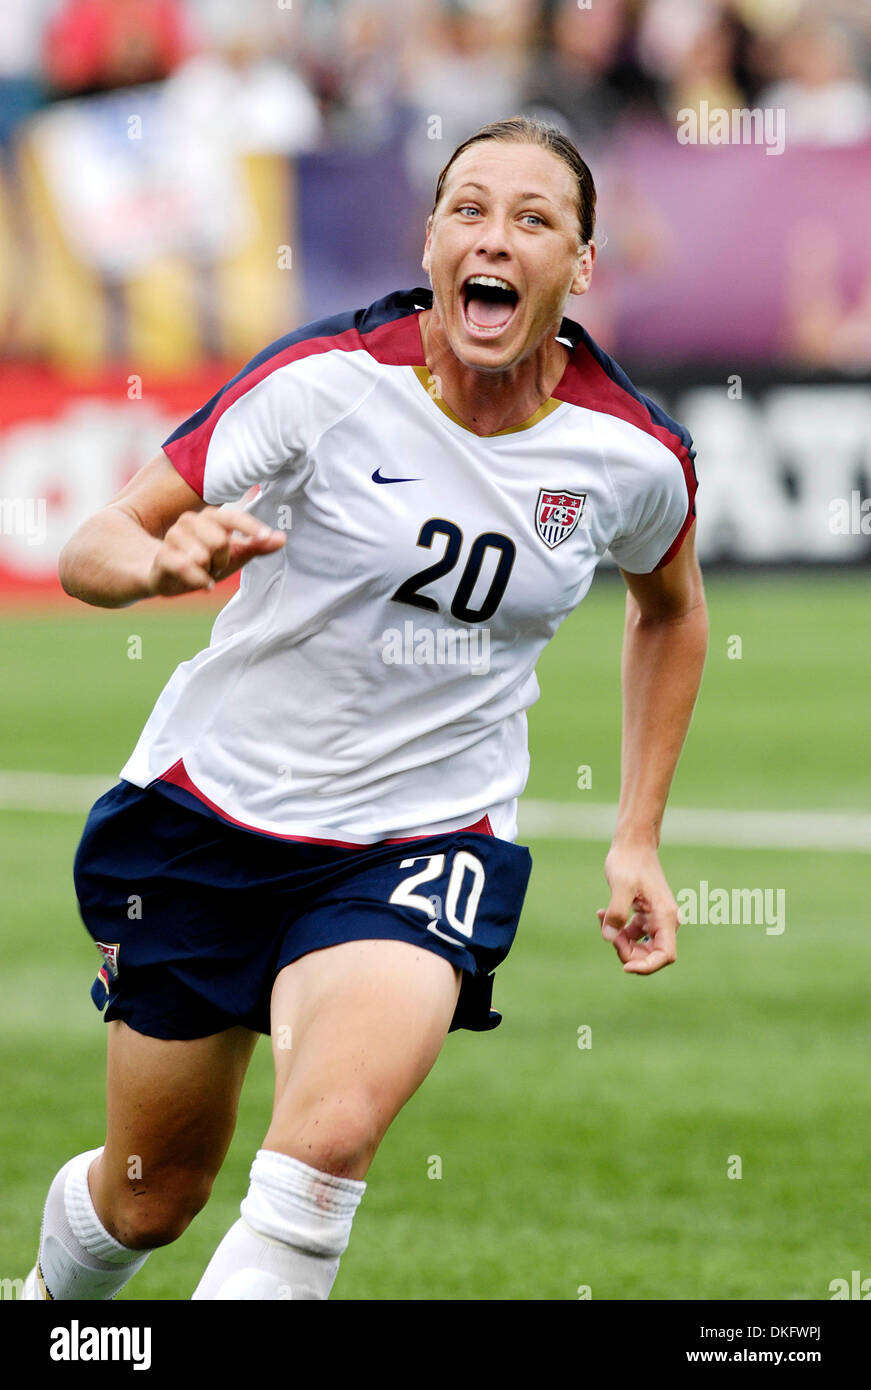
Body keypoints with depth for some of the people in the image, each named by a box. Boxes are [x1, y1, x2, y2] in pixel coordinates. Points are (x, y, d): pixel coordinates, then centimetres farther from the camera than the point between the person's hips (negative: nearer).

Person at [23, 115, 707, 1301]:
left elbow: (670, 605, 17)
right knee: (150, 1197, 12)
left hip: (424, 844, 0)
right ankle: (51, 1292, 46)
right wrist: (164, 560, -40)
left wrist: (638, 836, 13)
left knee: (334, 1129, -30)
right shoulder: (330, 381, -16)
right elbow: (91, 551, -16)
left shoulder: (636, 456, -7)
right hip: (214, 805, 0)